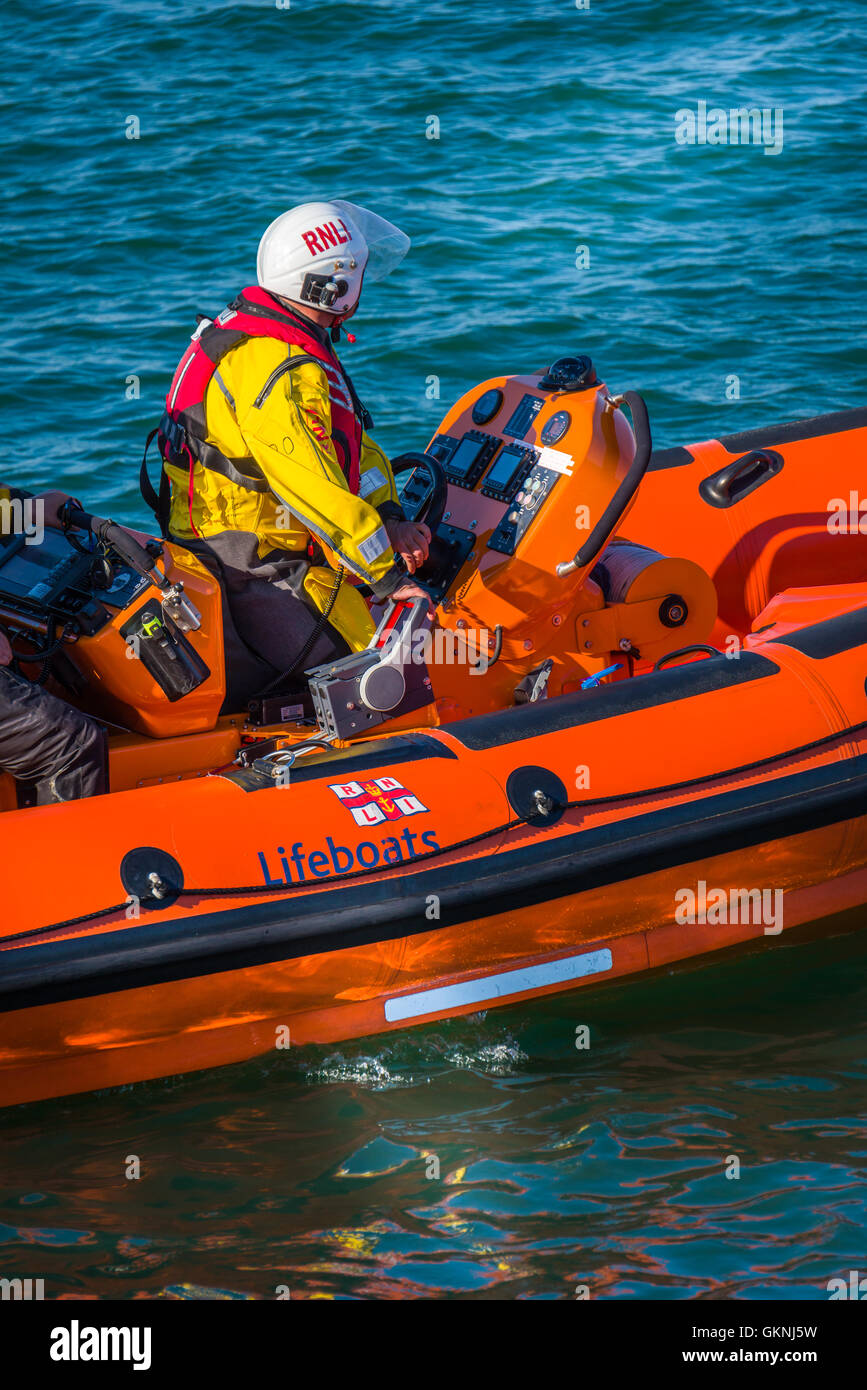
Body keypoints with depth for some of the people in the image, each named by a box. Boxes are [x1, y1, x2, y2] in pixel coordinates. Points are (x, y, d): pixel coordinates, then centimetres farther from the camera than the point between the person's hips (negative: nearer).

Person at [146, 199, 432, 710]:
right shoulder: (274, 368, -22)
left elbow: (354, 439, 18)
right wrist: (388, 576, -19)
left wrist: (390, 520, 4)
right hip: (252, 569, -11)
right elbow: (314, 490, -24)